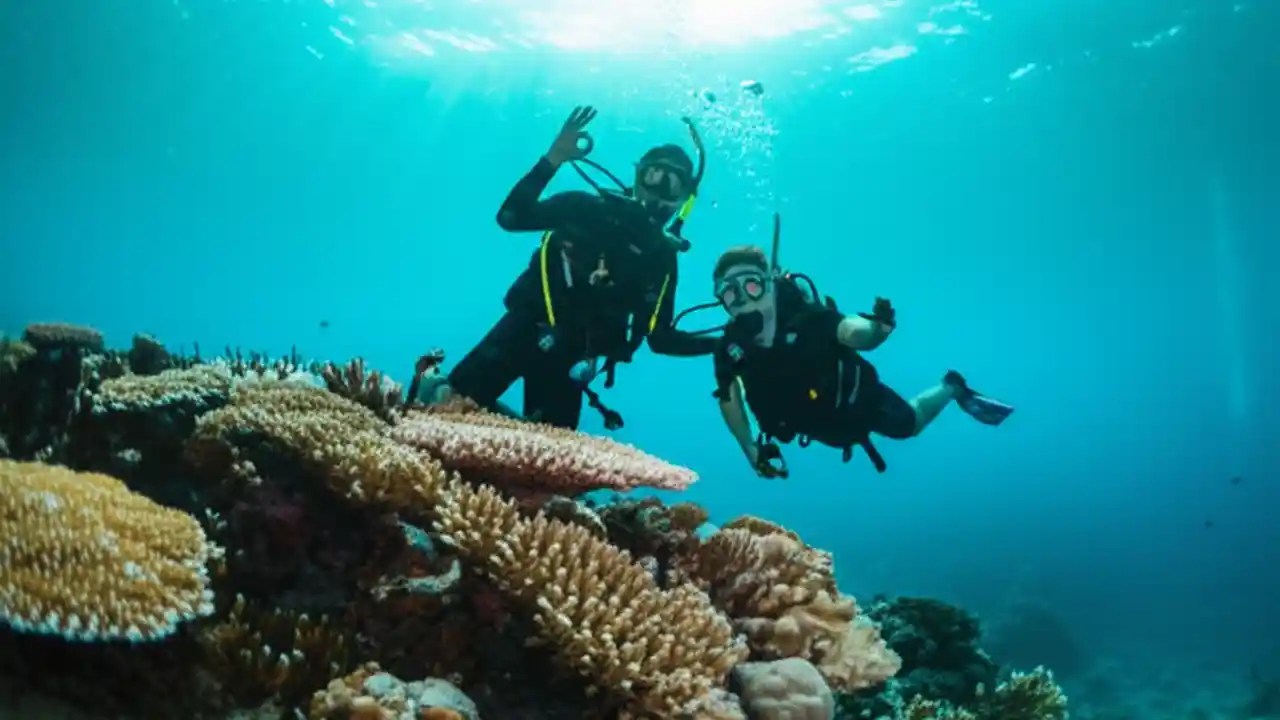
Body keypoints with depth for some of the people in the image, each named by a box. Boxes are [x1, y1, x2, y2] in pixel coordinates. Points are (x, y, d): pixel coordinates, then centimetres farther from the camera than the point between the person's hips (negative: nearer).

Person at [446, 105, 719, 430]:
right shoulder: (589, 208, 4)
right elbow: (511, 217, -6)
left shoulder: (663, 258, 9)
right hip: (526, 327, -2)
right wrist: (552, 160, -14)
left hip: (570, 356, 2)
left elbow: (660, 337, 10)